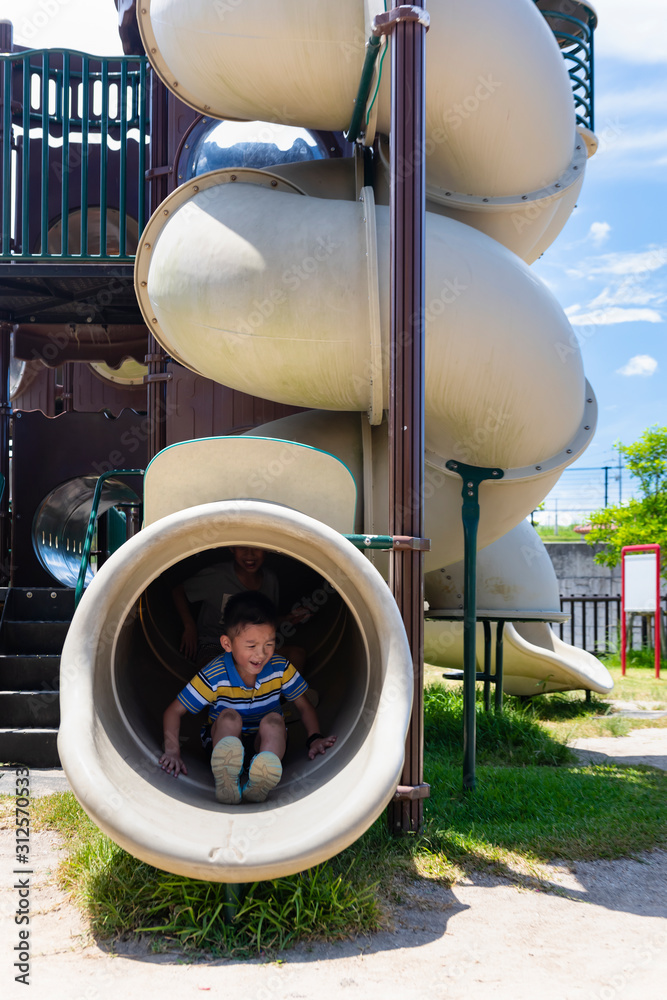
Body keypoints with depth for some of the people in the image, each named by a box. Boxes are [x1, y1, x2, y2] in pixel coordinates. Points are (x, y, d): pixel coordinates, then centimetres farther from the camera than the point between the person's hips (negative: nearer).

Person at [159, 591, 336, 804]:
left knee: (273, 720, -29)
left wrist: (314, 738, -18)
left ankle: (259, 784, -56)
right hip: (223, 739, -1)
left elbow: (304, 707, 1)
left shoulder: (281, 669, -11)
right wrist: (172, 751, -26)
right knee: (229, 716, -31)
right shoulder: (214, 676, -18)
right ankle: (225, 783, -57)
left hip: (264, 739, 2)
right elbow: (174, 712, -12)